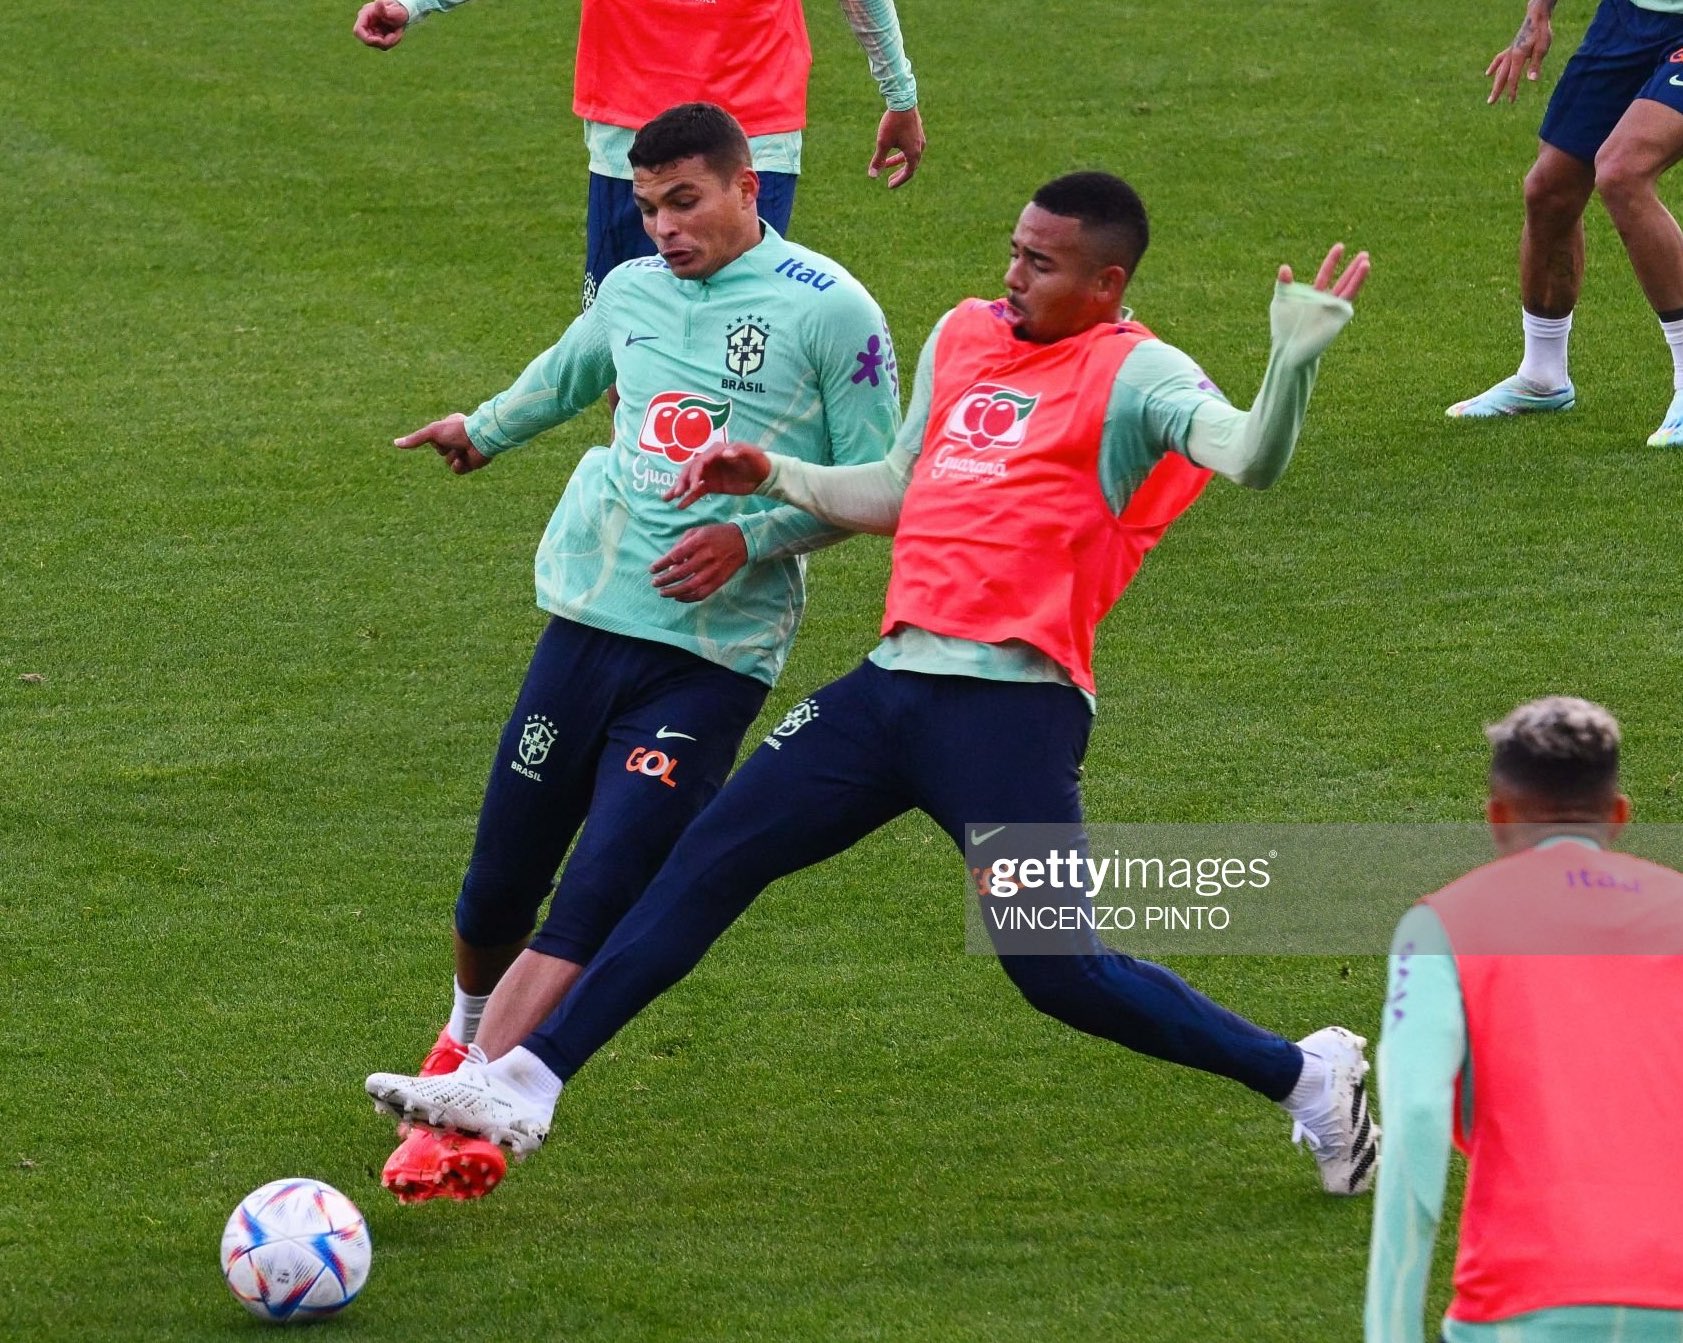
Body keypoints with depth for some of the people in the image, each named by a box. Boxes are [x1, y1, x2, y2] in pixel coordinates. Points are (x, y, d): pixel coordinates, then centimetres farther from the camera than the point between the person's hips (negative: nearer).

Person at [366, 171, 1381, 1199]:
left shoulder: (1133, 372, -4)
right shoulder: (964, 336, 18)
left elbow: (1252, 460, -20)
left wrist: (1297, 356, -36)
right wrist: (773, 479, 19)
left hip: (1012, 707, -7)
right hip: (895, 683, 7)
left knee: (1056, 967, -11)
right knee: (708, 867, 5)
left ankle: (1310, 1077, 9)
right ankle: (521, 1085, 8)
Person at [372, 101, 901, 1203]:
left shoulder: (828, 309, -5)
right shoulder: (632, 293, 12)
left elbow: (878, 485, -3)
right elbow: (568, 373, 35)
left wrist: (751, 538, -16)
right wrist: (485, 429, 52)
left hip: (715, 654, -5)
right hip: (590, 618, 5)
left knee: (594, 905, -16)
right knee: (499, 884, 7)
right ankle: (471, 1037, 38)